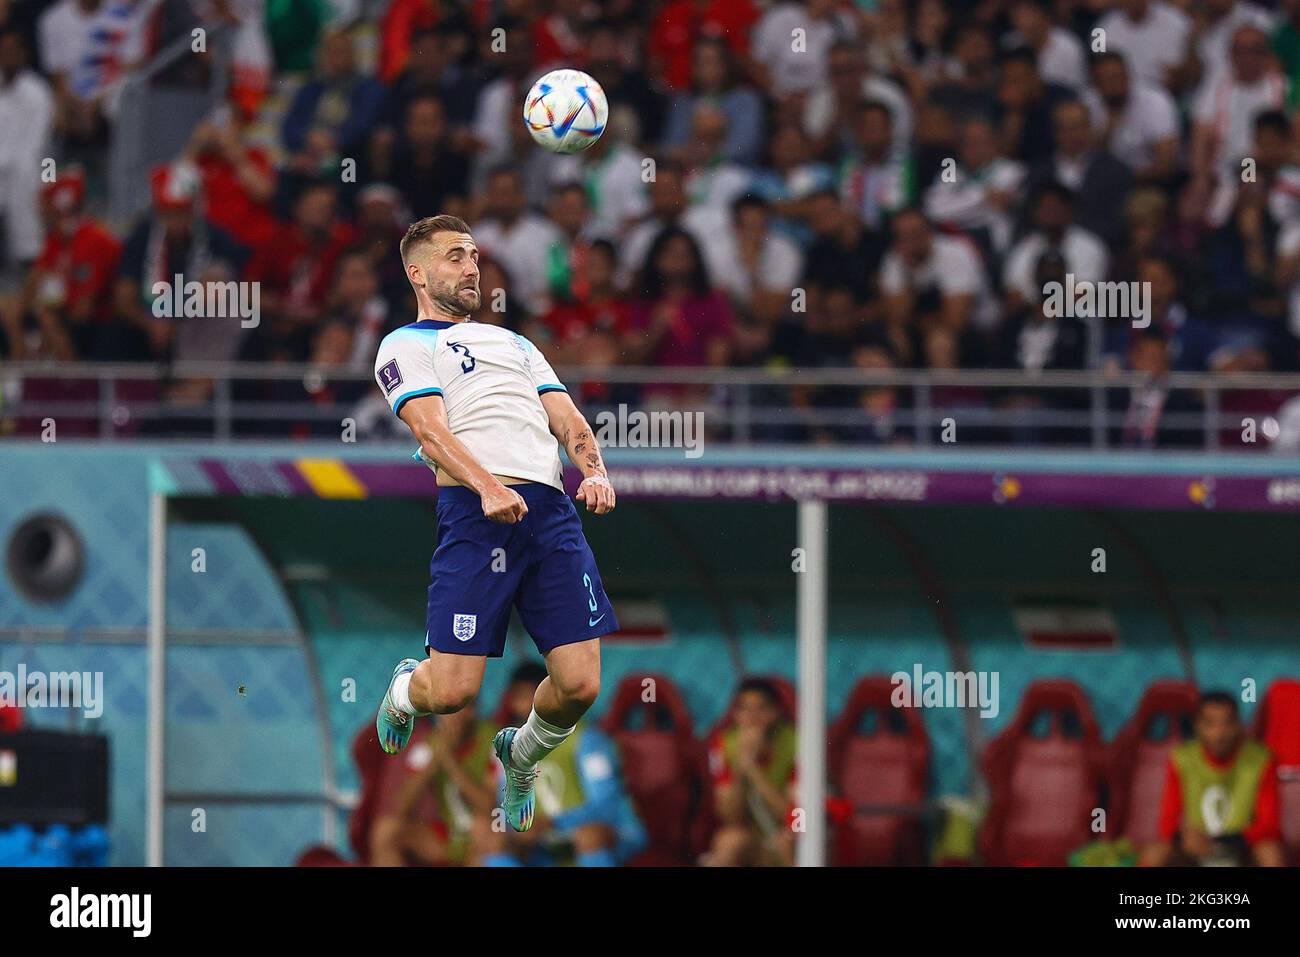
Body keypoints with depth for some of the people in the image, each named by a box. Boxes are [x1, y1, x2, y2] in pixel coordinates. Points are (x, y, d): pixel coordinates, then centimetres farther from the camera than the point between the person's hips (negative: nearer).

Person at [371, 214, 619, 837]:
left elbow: (566, 418, 21)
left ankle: (521, 755, 26)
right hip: (473, 510, -5)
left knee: (579, 685, -6)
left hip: (552, 507, 5)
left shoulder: (514, 343, 31)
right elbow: (430, 427, -6)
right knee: (452, 692, -12)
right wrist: (488, 487, -23)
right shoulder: (406, 346, 11)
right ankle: (404, 691, 25)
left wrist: (594, 471, -2)